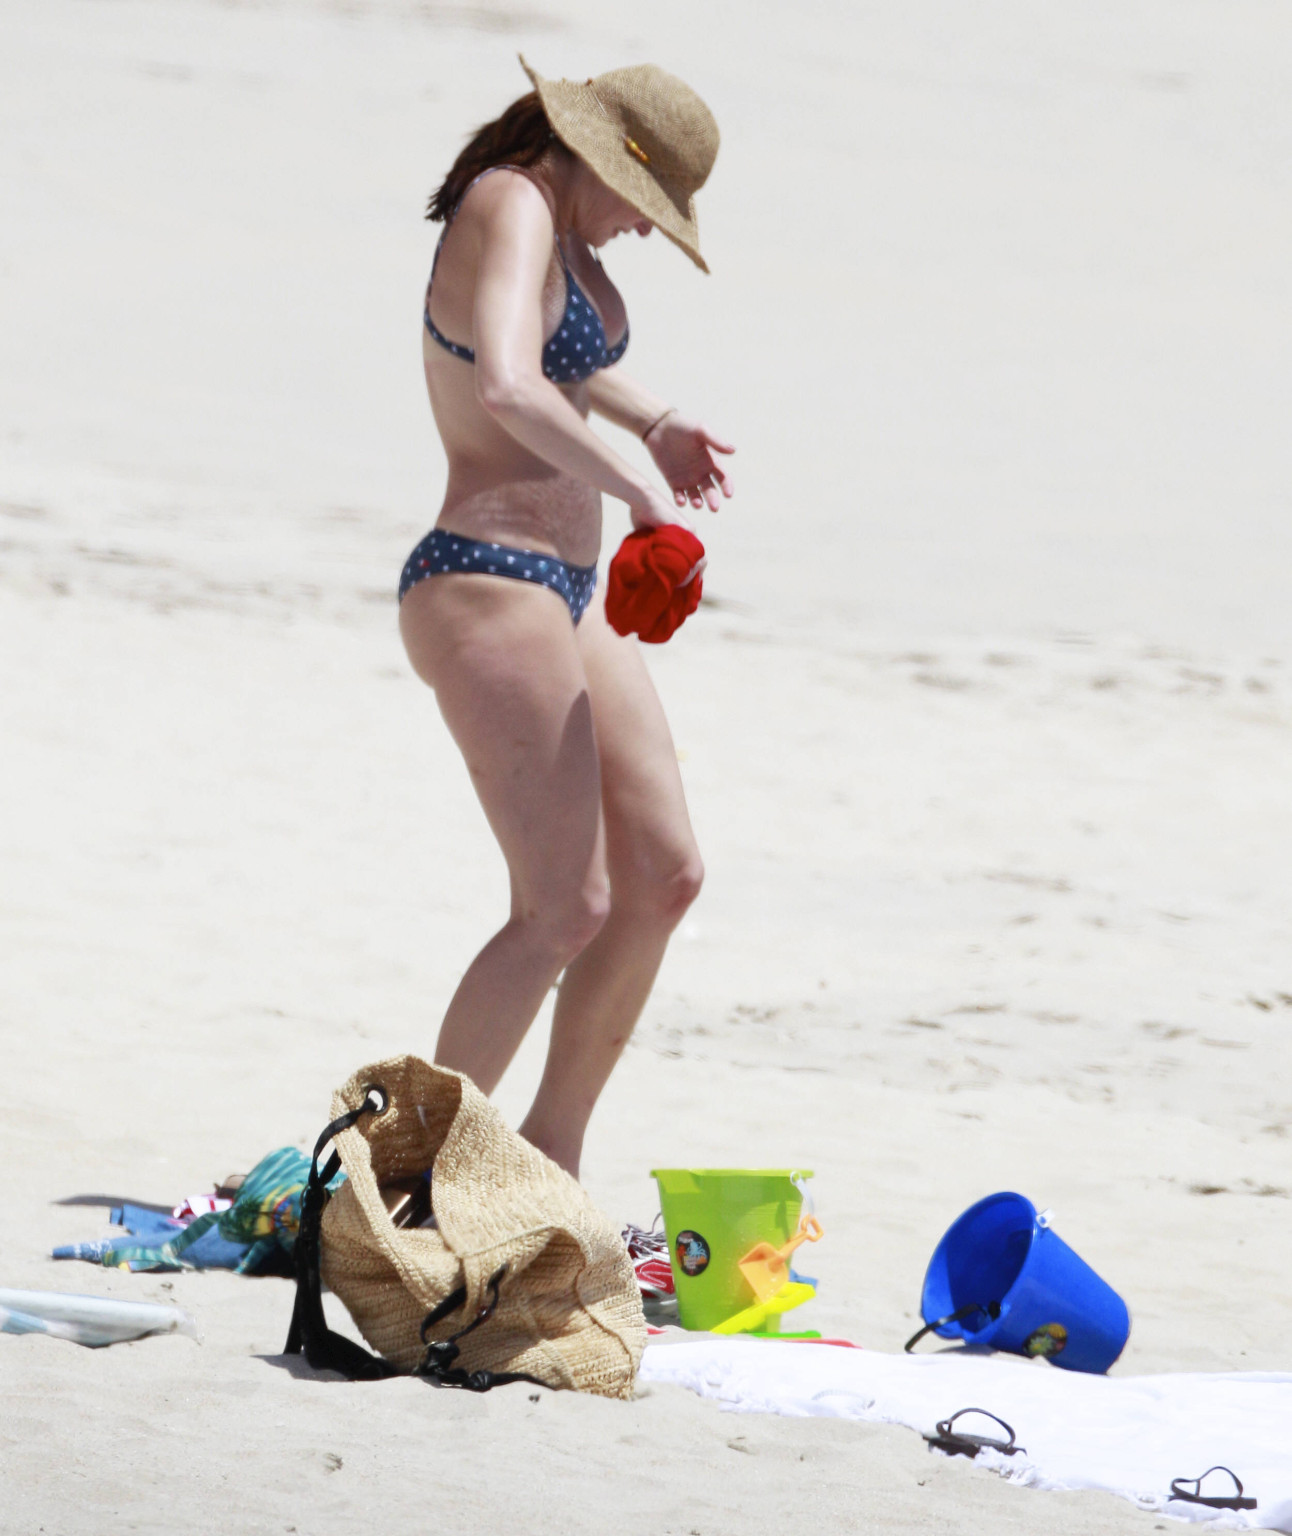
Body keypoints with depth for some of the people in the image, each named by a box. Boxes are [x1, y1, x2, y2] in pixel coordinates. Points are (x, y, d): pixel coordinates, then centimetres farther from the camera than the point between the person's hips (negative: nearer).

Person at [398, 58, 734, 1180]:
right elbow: (505, 386, -35)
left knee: (664, 876, 10)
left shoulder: (559, 227, 13)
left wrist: (655, 423, 24)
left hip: (566, 587, 11)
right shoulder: (511, 210, -17)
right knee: (567, 906, -11)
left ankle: (550, 1158, 17)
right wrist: (639, 492, -32)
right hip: (489, 588, -11)